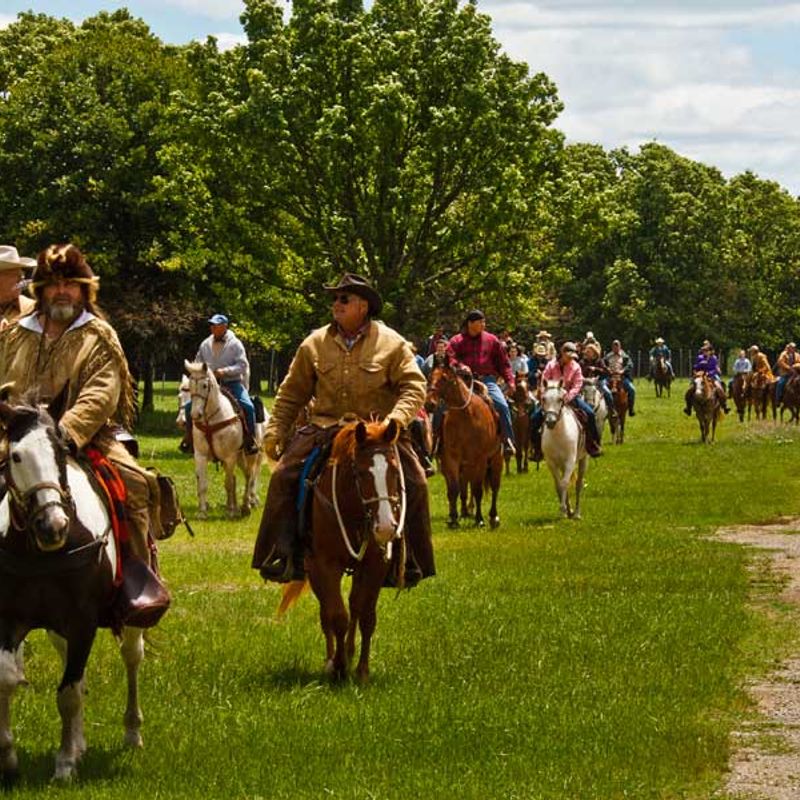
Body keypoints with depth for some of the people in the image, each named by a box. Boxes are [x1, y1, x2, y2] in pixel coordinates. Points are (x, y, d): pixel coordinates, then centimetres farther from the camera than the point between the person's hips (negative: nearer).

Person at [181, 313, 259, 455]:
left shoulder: (235, 344, -3)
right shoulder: (205, 345, 9)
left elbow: (242, 365, -11)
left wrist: (225, 371, -24)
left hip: (232, 383, -3)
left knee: (248, 406, -26)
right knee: (189, 406, -11)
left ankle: (250, 441, -13)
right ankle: (189, 439, 4)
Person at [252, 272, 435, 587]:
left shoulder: (391, 343, 0)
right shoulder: (315, 344, 7)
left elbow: (414, 386, -5)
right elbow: (292, 393, 13)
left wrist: (396, 419, -23)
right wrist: (274, 431, 5)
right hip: (325, 428, 2)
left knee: (414, 484, -18)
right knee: (283, 477, -18)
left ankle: (409, 560, -5)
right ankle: (284, 554, -12)